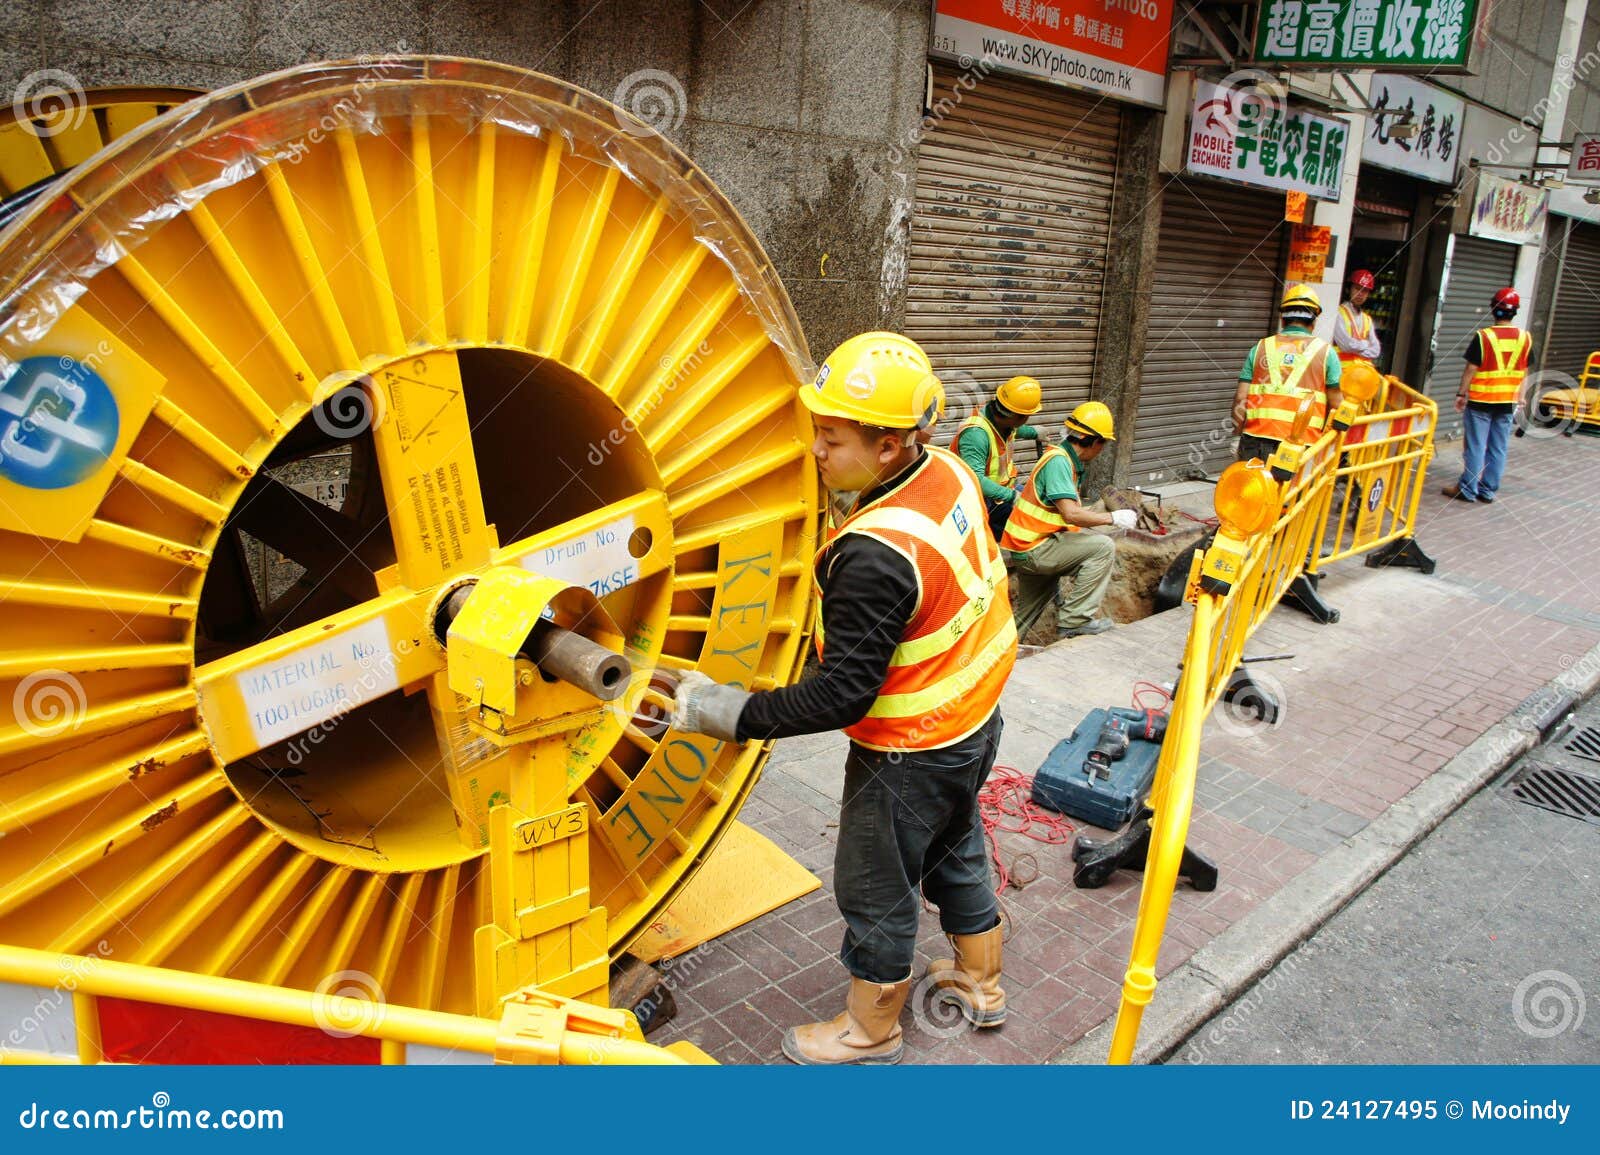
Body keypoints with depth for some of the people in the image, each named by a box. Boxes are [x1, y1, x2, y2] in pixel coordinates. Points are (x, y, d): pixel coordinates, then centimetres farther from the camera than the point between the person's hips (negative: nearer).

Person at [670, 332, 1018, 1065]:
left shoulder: (875, 557, -35)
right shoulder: (948, 472, -10)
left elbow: (841, 697, -31)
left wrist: (732, 714, -24)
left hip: (911, 755, -8)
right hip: (974, 719, 9)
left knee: (876, 890, 13)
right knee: (954, 852, 28)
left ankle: (870, 1034, 36)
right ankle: (980, 984, 50)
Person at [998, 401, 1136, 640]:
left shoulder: (1067, 460, 15)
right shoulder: (1058, 460, -17)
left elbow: (1068, 515, 20)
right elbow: (1071, 514, -26)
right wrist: (1113, 518, -17)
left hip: (1029, 549, 10)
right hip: (1032, 548, -10)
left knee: (1025, 618, 19)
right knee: (1102, 548, -16)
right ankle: (1075, 619, -13)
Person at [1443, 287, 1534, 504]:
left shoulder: (1483, 336, -13)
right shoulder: (1525, 338, 1)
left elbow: (1471, 368, -11)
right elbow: (1524, 371, 7)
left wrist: (1461, 393, -2)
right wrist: (1518, 396, 17)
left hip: (1481, 400, -4)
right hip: (1507, 402, 4)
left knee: (1475, 447, 2)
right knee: (1498, 448, 10)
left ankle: (1467, 489, 7)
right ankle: (1489, 489, 16)